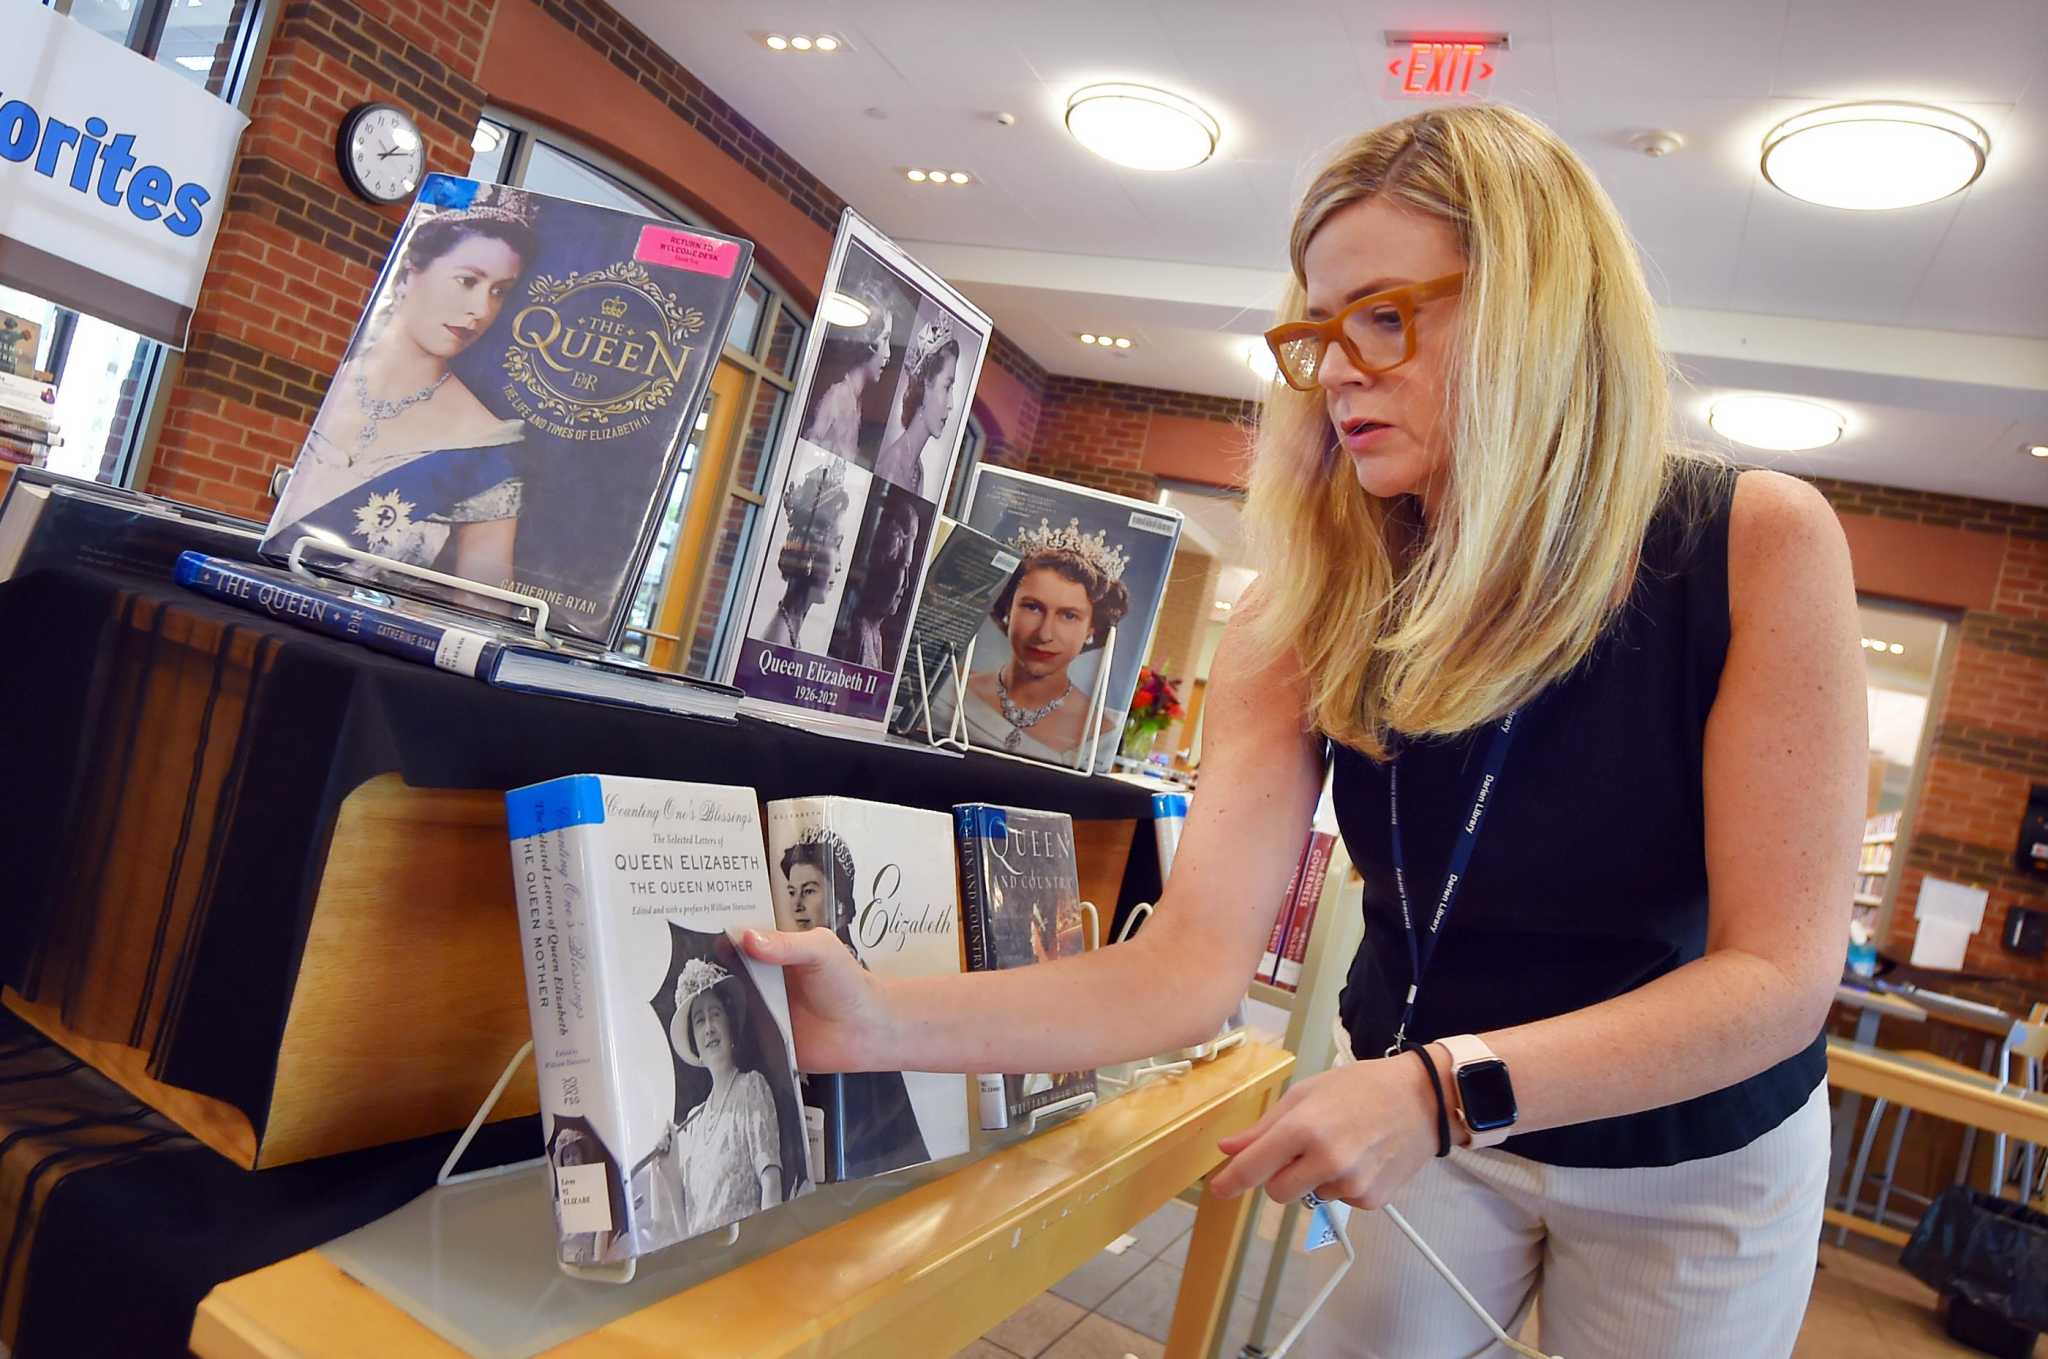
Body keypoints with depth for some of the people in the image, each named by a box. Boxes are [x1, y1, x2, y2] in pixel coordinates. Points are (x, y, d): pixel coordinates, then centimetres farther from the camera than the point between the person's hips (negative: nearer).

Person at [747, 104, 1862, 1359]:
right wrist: (880, 1024, -38)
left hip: (1692, 1169, 0)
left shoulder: (1755, 548, -23)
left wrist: (1445, 1090, -36)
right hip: (1431, 1130, 1)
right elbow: (1192, 962, -24)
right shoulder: (1312, 609, -17)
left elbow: (1779, 977, -23)